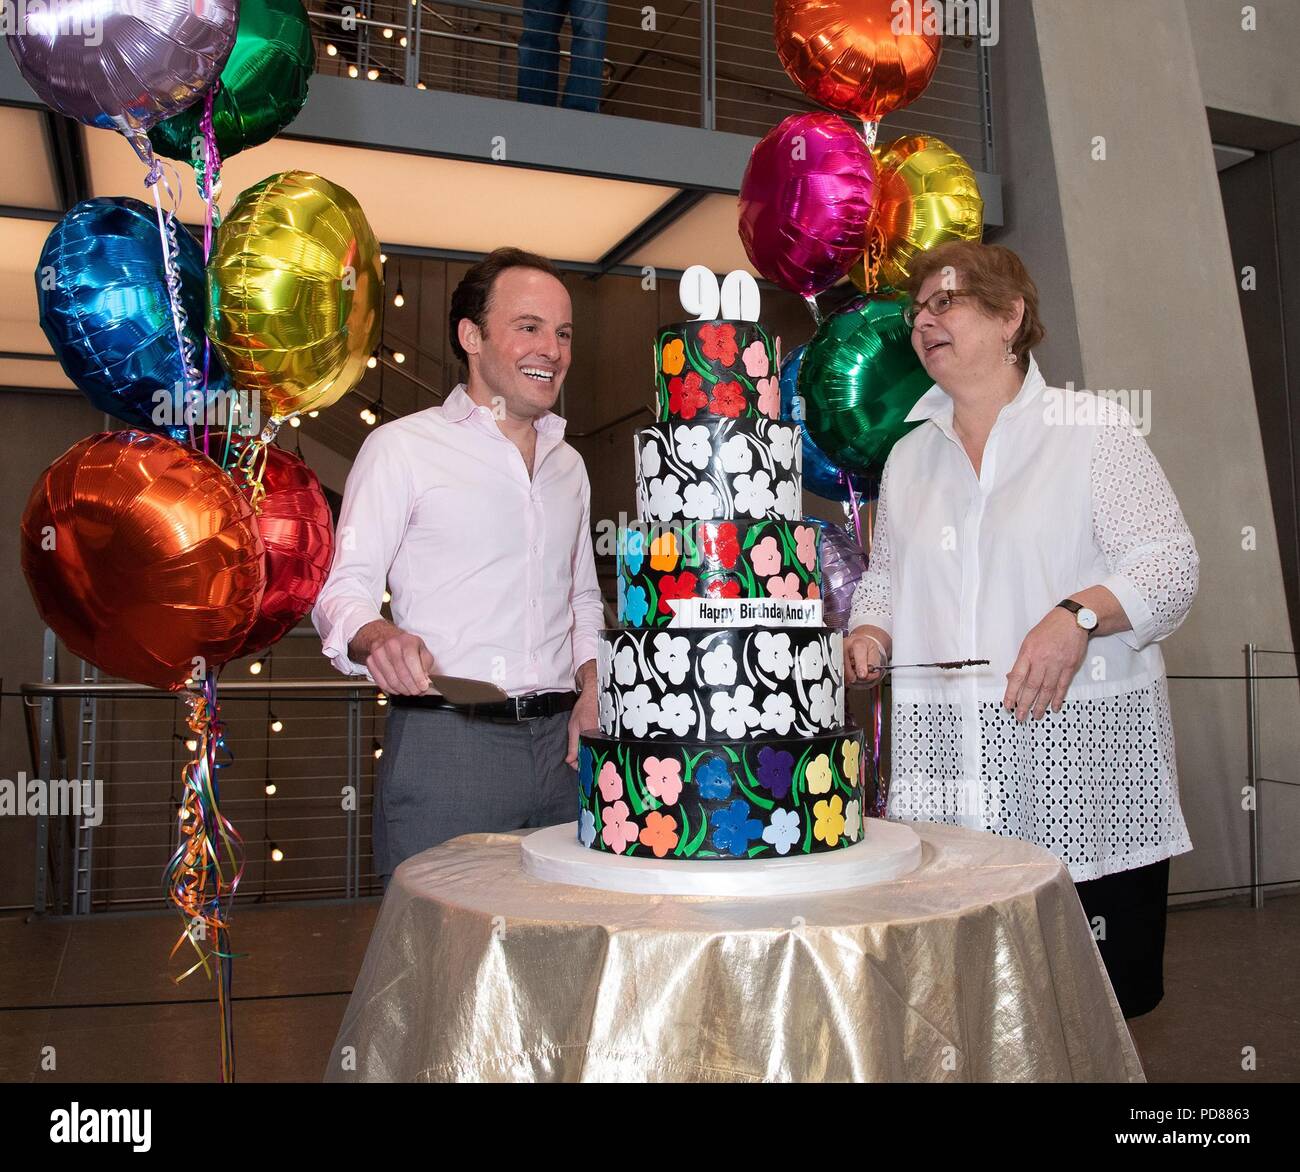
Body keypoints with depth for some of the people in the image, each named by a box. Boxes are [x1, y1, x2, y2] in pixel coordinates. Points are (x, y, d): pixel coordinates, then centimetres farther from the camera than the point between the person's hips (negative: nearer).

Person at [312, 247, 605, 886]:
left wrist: (591, 692, 7)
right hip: (444, 740, -5)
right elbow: (342, 590, -4)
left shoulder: (568, 464, 19)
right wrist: (378, 637, -27)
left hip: (560, 741, 5)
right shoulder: (401, 446, 1)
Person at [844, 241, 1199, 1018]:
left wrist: (1077, 616, -20)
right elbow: (885, 581, 24)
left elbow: (1171, 564, -3)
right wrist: (871, 635, 3)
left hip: (1079, 752, -3)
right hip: (944, 762, 4)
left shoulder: (1092, 426, 2)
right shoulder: (909, 456, 16)